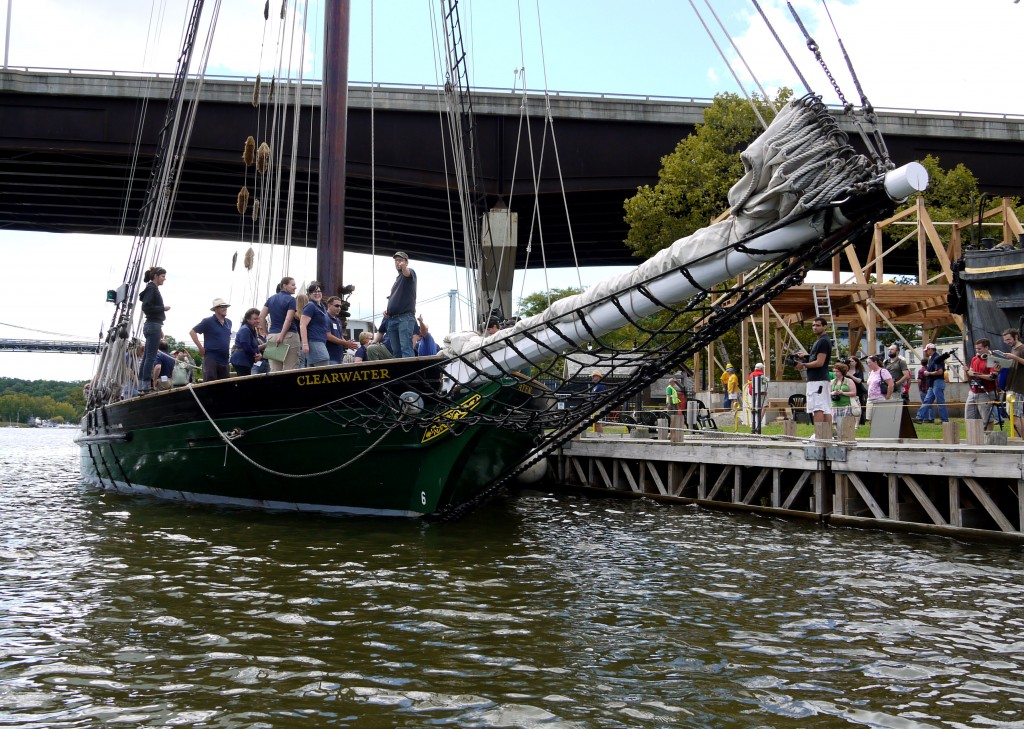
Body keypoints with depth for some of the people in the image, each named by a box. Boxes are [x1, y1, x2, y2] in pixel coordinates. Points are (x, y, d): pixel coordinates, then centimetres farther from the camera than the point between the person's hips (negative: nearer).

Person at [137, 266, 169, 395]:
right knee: (151, 357, -10)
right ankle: (146, 387, -10)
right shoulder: (151, 289, -10)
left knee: (146, 357, 8)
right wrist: (163, 308, -13)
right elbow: (146, 308, -20)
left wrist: (159, 329, 21)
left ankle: (142, 387, 10)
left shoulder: (154, 289, 18)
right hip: (153, 326, -10)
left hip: (153, 325, 10)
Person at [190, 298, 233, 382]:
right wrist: (201, 348, -10)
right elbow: (192, 332, -6)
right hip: (211, 359, -7)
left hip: (225, 360, 7)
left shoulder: (228, 322, 14)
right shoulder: (208, 321, -5)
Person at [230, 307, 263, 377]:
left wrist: (260, 354, -3)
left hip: (247, 362, 10)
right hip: (241, 361, -10)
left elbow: (255, 346, 17)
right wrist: (255, 355, -8)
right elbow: (246, 347, -22)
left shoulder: (253, 330, 17)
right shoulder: (245, 330, -15)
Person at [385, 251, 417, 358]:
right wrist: (388, 310, 15)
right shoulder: (398, 279, 26)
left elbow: (407, 273, -25)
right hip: (392, 319, 9)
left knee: (406, 348, -18)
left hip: (405, 317, -9)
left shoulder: (409, 272, 2)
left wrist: (403, 266, -49)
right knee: (396, 351, 5)